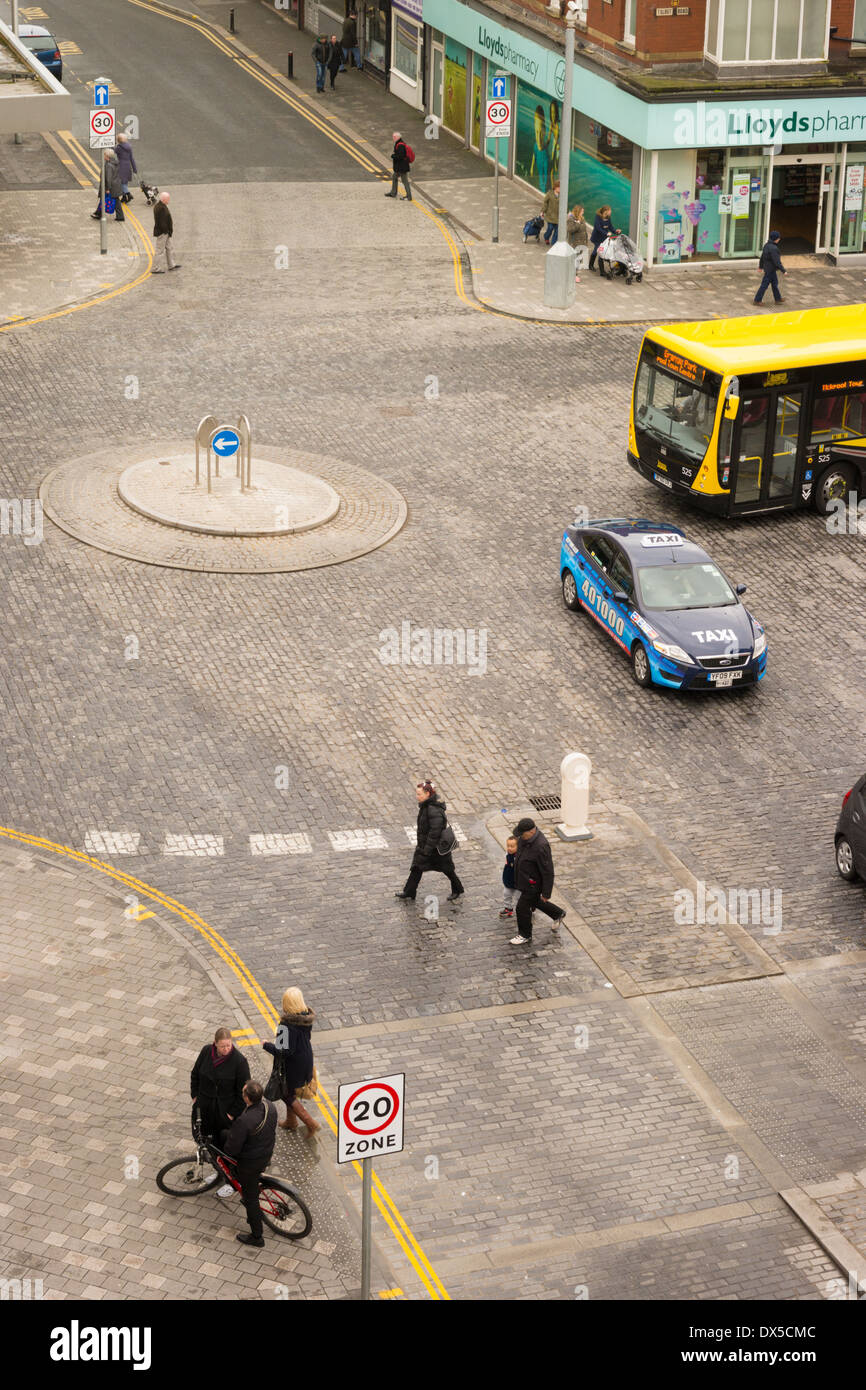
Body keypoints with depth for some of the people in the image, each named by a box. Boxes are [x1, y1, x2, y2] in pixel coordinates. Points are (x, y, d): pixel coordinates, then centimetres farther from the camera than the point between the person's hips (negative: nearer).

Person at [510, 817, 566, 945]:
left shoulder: (541, 847, -36)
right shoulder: (525, 837, -11)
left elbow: (548, 872, -27)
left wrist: (546, 893, -20)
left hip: (533, 884, -9)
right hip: (524, 879, 9)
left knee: (523, 907, 6)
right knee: (535, 902, 28)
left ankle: (525, 936, 30)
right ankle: (558, 914, 51)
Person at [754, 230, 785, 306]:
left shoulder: (767, 245, 3)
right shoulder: (773, 248, -26)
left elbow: (762, 256, 16)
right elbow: (777, 261, -26)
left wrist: (760, 266, 30)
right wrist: (783, 271, -20)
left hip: (767, 267, 10)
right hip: (770, 270, -10)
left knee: (775, 283, 19)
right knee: (765, 285, 1)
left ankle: (778, 299, 30)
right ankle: (757, 300, 10)